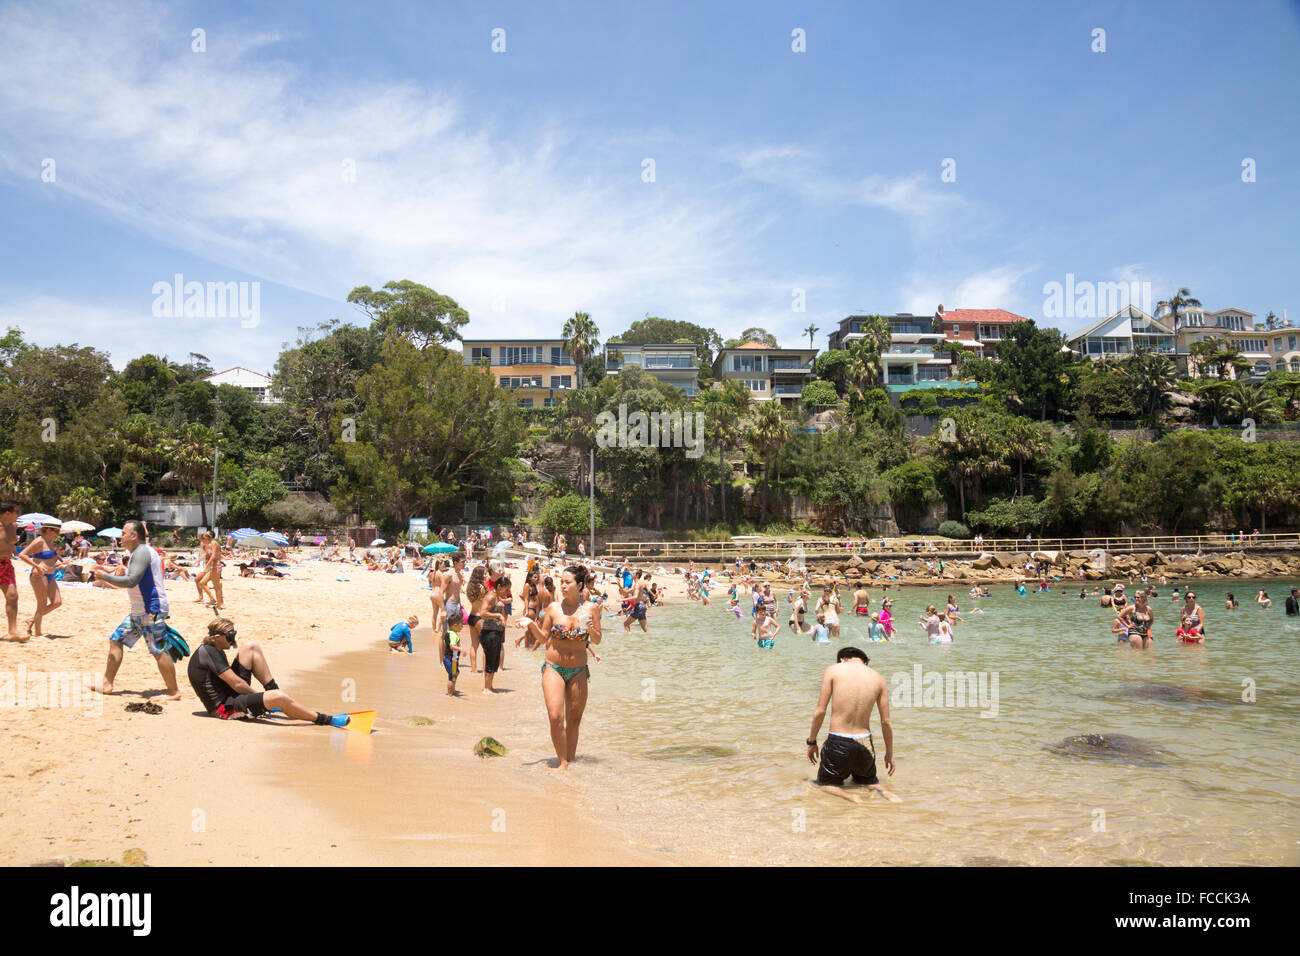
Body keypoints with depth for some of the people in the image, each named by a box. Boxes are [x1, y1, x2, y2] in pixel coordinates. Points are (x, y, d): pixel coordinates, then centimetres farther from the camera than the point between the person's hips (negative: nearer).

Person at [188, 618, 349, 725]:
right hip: (225, 708, -11)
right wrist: (259, 697, -6)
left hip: (231, 695, 11)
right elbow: (237, 684, -19)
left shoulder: (215, 651, 13)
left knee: (251, 646, 8)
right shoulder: (208, 652, -18)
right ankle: (323, 720, -18)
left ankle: (272, 690, 6)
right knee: (278, 697, -32)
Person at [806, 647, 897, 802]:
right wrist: (889, 753, 18)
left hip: (838, 743, -3)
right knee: (867, 780, 28)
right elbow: (886, 721, 5)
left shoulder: (833, 670, -4)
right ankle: (885, 793, -4)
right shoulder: (879, 678, 2)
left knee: (825, 784, 16)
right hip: (864, 744, 3)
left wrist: (812, 742, 6)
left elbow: (820, 711, -6)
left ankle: (850, 798, -14)